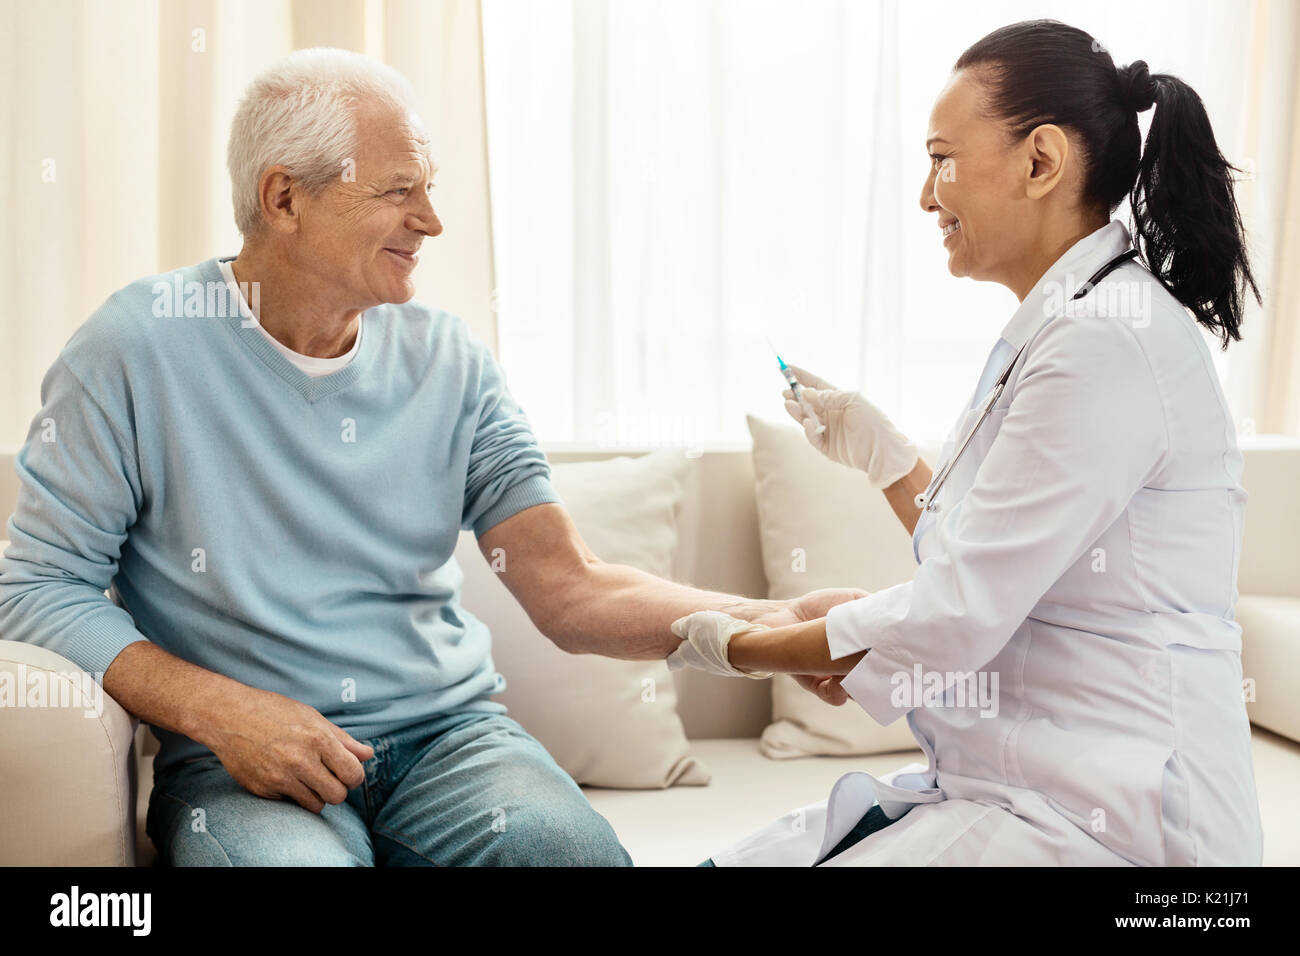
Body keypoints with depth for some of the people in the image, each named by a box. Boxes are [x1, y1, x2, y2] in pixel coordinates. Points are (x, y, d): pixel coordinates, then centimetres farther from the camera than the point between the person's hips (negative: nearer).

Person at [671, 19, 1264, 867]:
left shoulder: (1111, 341, -18)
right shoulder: (1055, 329, 13)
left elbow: (956, 617, -18)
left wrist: (742, 649, -5)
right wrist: (876, 448, 18)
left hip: (1109, 822, -9)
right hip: (1012, 785, 9)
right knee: (731, 860, 2)